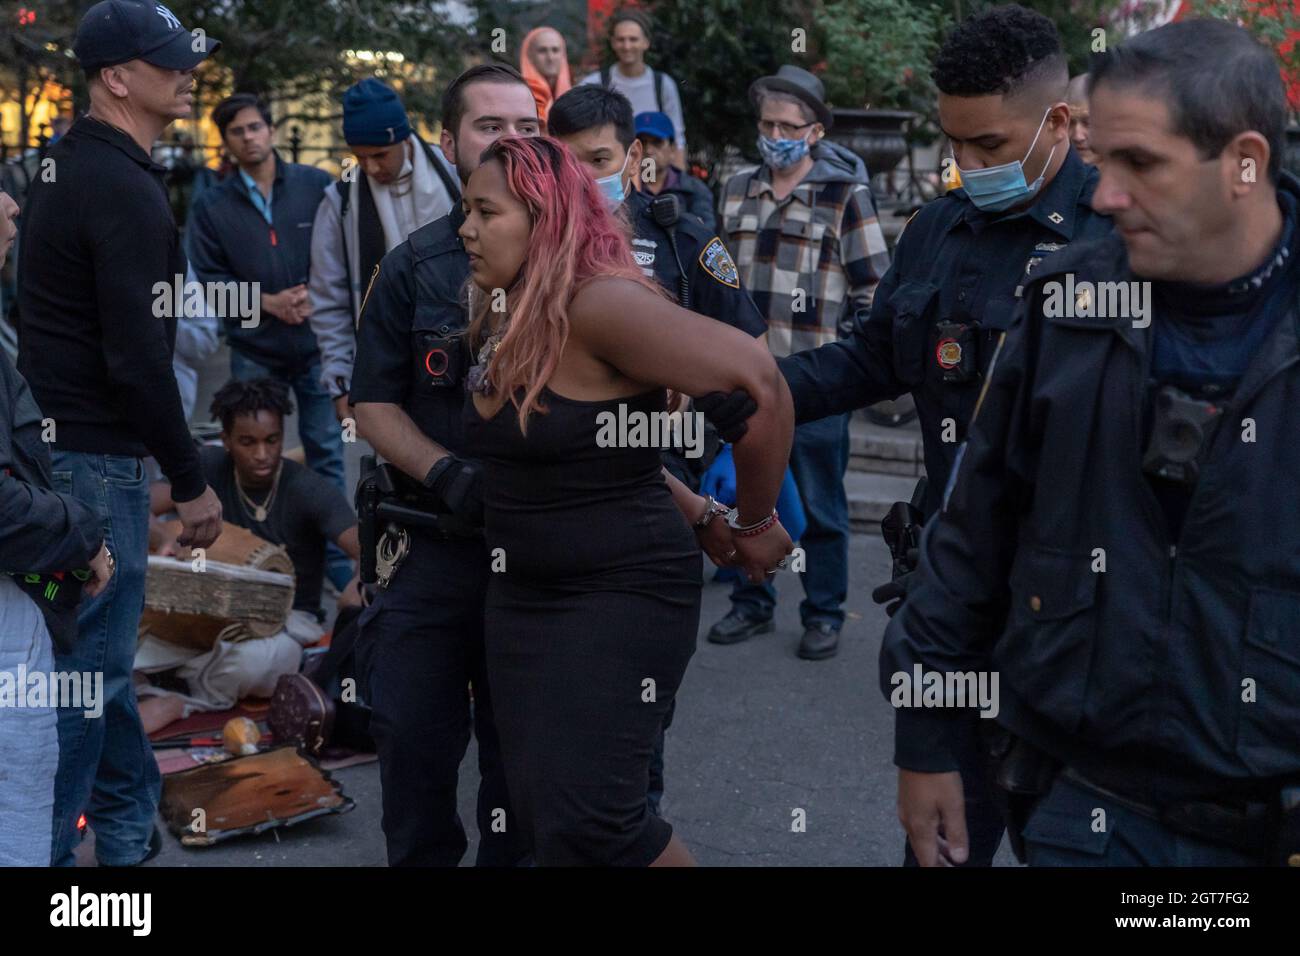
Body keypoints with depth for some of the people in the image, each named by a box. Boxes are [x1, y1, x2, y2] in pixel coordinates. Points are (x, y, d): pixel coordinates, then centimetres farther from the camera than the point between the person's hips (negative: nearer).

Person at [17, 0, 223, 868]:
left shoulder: (71, 167, 13)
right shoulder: (125, 189, -17)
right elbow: (136, 357, -21)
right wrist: (191, 480, -14)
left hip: (58, 436, 10)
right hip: (96, 454, -10)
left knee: (99, 646, 18)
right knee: (90, 662, -3)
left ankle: (128, 825, 31)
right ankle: (44, 846, 5)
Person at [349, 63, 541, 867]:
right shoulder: (414, 268, 3)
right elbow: (374, 406, 2)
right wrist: (448, 473, -16)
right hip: (434, 544, 0)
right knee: (415, 739, 4)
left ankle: (513, 857, 30)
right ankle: (422, 858, 25)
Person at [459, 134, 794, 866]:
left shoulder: (598, 306, -20)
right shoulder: (497, 318, 5)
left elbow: (757, 377, -26)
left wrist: (755, 524, -14)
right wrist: (699, 512, 11)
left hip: (623, 592, -8)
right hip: (521, 594, 8)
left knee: (584, 822, -13)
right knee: (539, 814, 10)